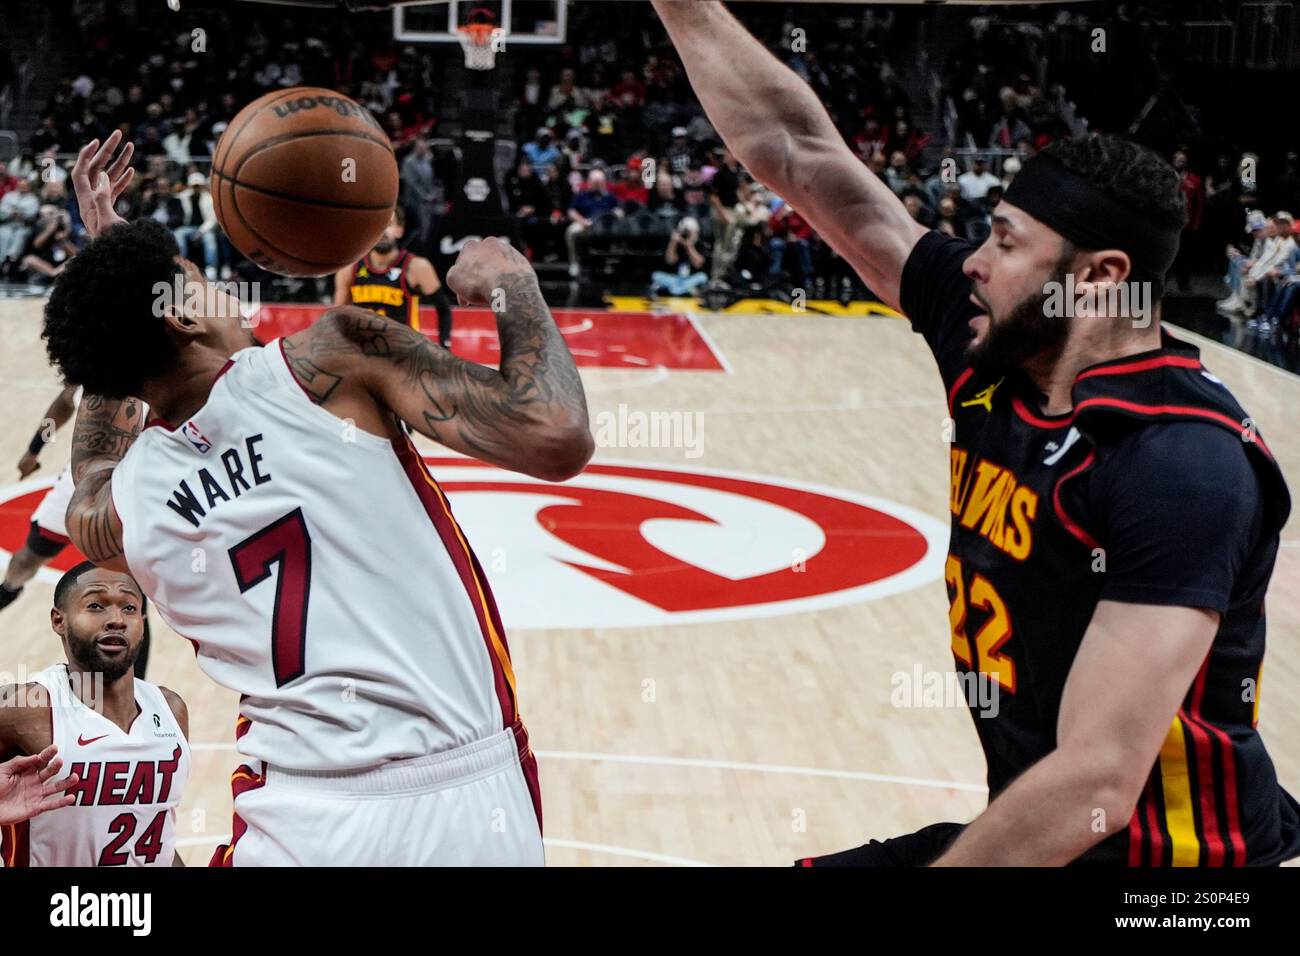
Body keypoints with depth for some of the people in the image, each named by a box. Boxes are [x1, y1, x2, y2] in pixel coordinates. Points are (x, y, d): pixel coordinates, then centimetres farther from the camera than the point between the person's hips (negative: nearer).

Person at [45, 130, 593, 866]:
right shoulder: (330, 356, -7)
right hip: (474, 808, -2)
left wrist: (105, 251, 35)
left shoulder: (116, 508, 6)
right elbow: (558, 440, -14)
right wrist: (514, 288, 5)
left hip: (301, 826, 2)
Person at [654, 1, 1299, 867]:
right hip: (1032, 821, 6)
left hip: (1170, 850, -6)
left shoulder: (1185, 465, -25)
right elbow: (797, 152, 1)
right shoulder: (991, 351, -4)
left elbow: (1097, 783, -30)